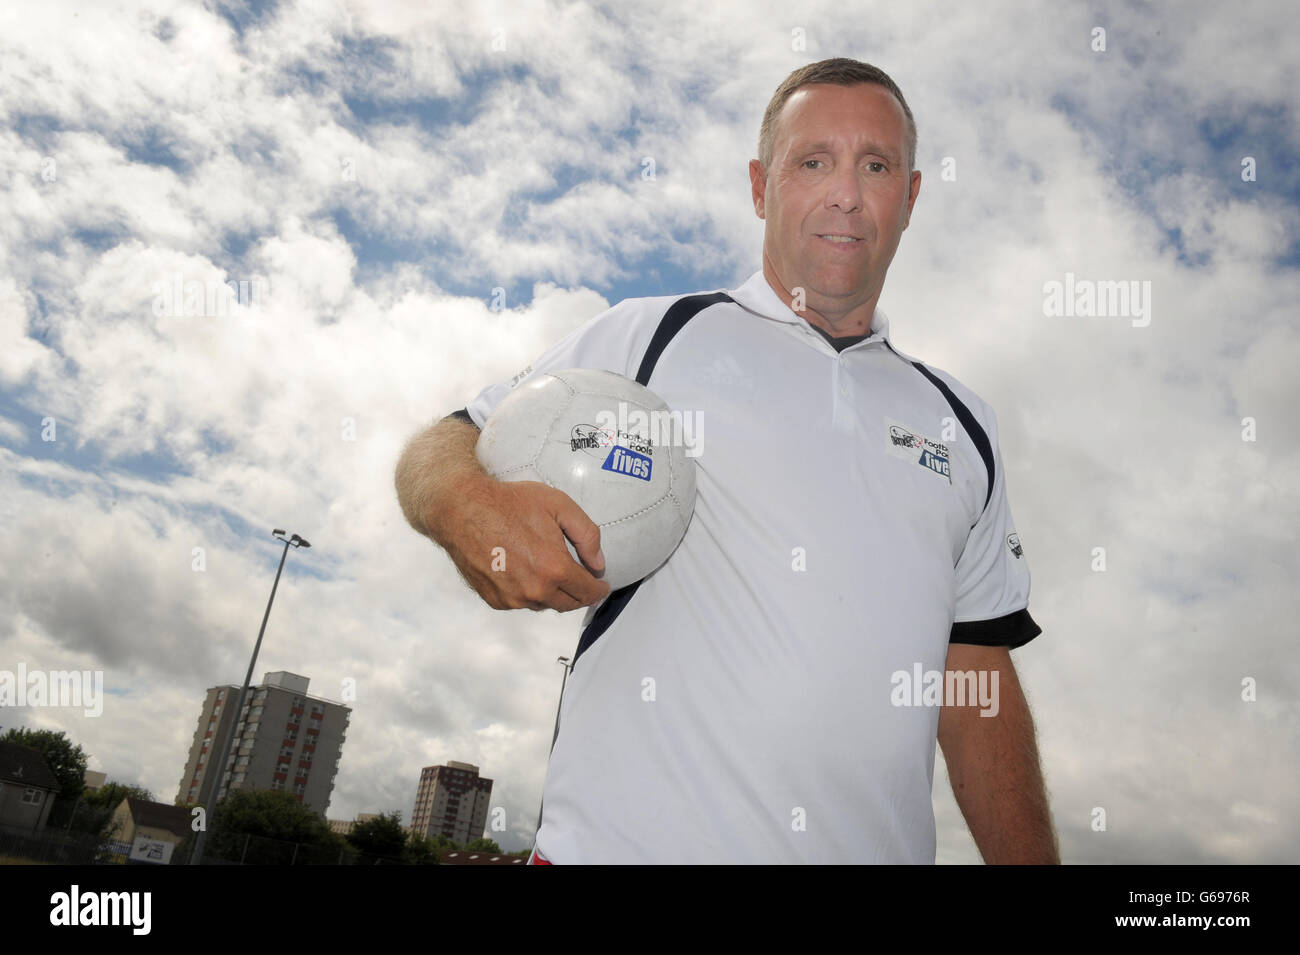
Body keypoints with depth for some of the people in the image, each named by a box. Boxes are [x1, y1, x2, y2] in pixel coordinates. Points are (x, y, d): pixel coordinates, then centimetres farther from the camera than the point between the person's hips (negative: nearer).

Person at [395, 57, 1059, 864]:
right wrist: (468, 504, -23)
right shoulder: (649, 337, 2)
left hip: (875, 846, 4)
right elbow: (443, 450, 0)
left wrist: (1033, 858, 5)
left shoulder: (962, 426, 12)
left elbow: (980, 686, 11)